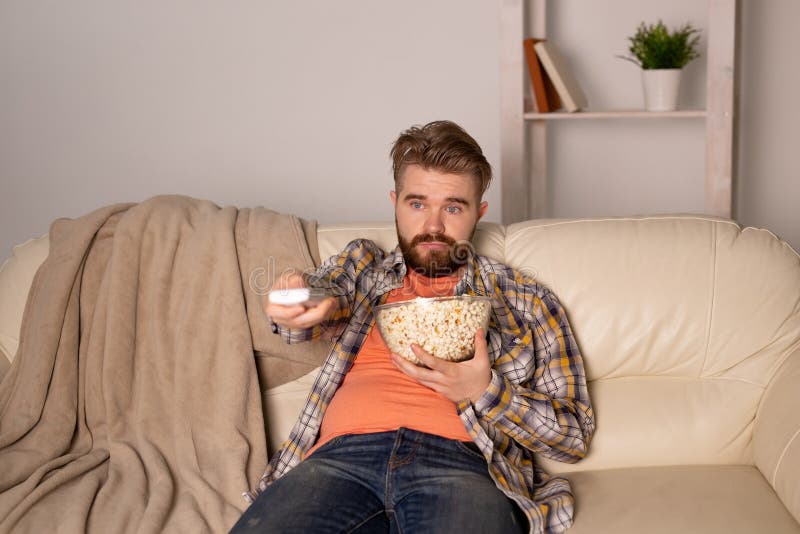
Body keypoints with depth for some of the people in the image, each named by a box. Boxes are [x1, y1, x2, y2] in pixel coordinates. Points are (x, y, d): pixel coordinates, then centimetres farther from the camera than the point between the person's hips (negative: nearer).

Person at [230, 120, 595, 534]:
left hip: (458, 459, 0)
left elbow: (574, 434, 15)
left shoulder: (526, 301, 20)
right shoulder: (363, 264, 25)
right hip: (343, 454, 1)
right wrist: (300, 305, -24)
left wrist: (484, 392, -4)